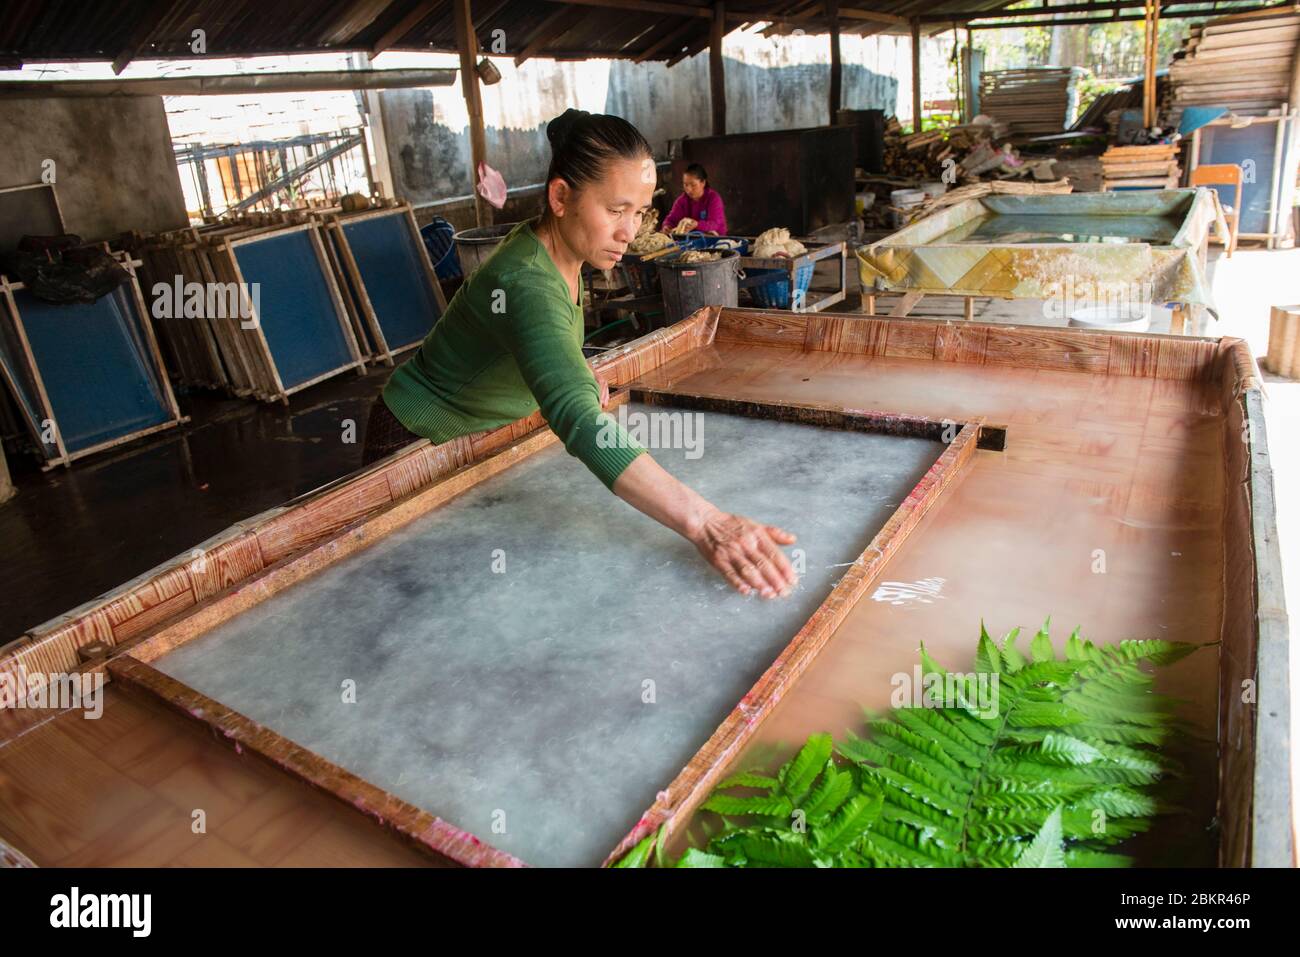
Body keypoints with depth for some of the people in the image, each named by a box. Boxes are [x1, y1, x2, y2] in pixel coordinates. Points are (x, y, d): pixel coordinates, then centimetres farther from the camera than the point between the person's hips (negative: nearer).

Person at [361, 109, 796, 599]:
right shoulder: (526, 284, -40)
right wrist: (705, 525, -65)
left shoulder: (551, 246, -10)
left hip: (481, 433, 8)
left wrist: (578, 369, -7)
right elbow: (581, 424, -56)